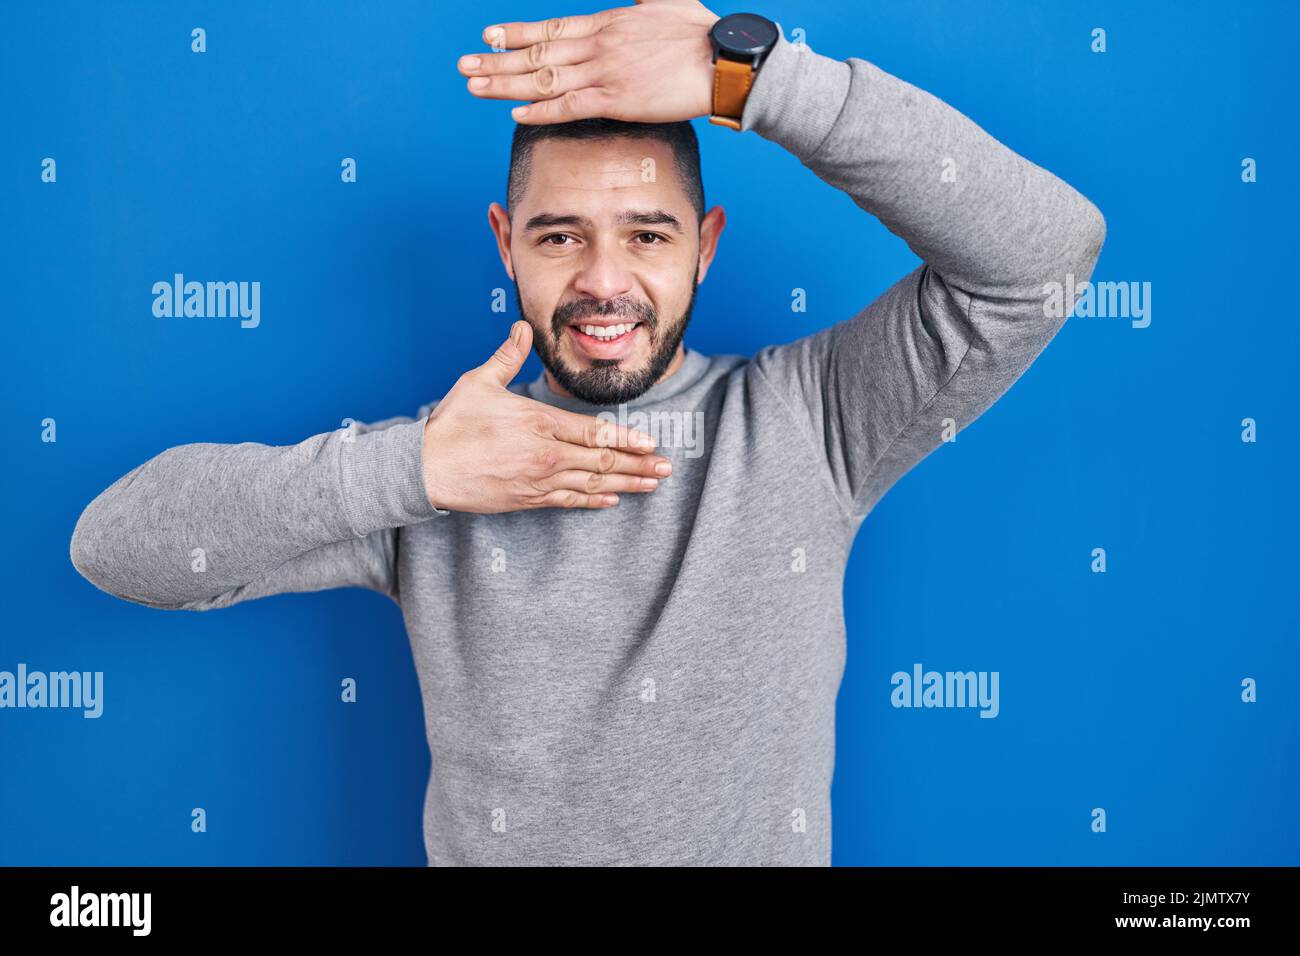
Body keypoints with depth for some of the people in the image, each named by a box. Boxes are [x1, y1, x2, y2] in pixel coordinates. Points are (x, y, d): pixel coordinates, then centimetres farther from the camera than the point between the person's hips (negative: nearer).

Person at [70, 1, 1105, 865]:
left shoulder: (810, 421, -10)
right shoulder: (430, 473, -7)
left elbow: (1046, 249, -20)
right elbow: (118, 544, -11)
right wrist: (408, 469, -23)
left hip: (761, 840, 0)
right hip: (492, 840, 1)